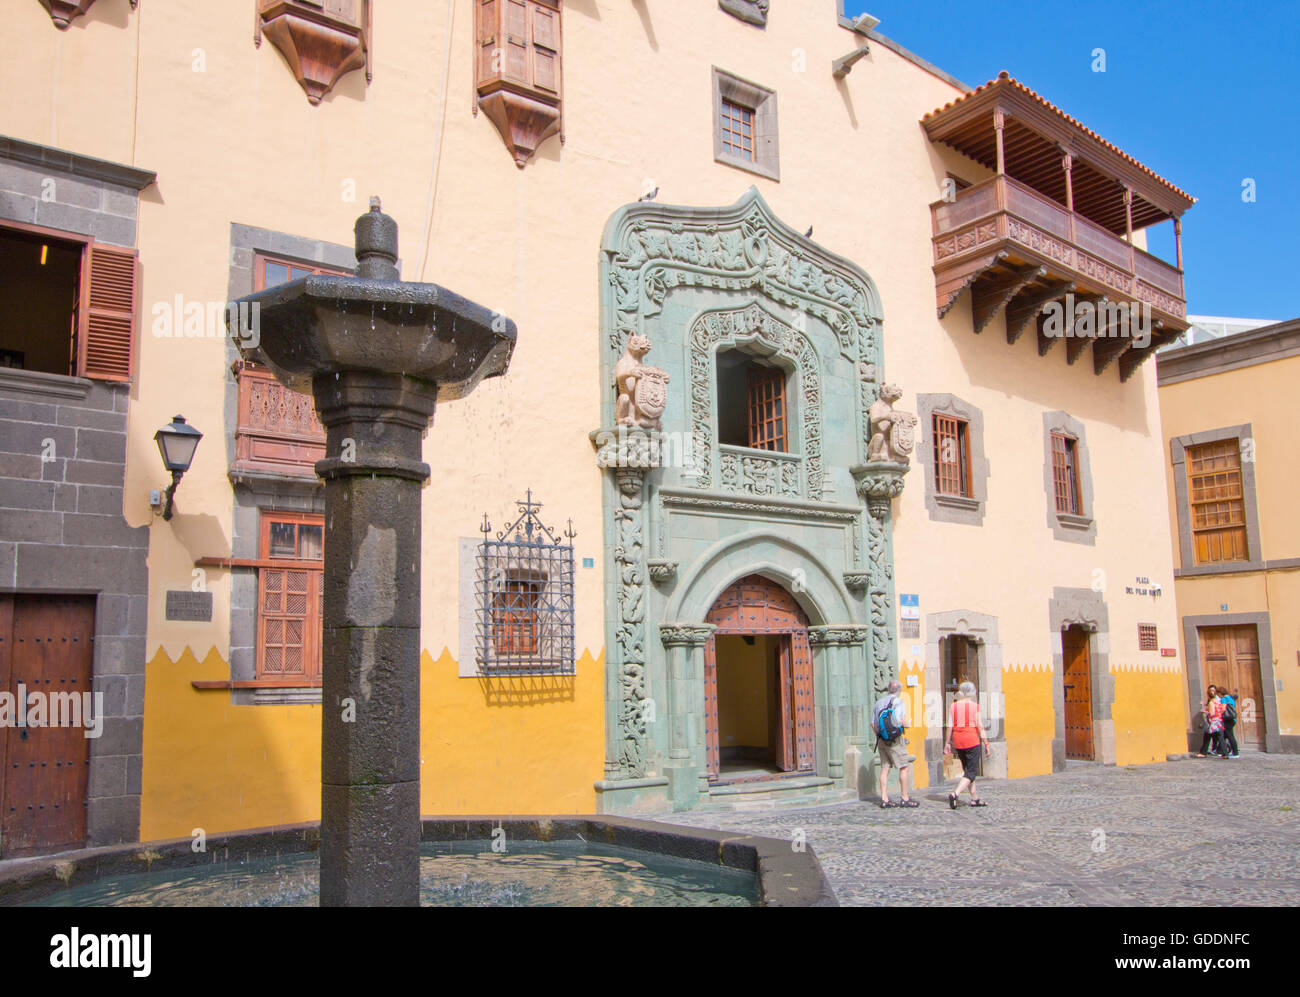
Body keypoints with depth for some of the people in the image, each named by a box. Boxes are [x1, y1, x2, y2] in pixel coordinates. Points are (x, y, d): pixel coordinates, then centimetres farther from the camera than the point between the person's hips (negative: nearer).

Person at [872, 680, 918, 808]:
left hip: (881, 739, 7)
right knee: (904, 767, 1)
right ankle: (905, 799, 1)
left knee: (885, 768, 6)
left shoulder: (879, 702, 13)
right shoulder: (898, 702, -8)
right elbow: (898, 722, -19)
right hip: (895, 740, -7)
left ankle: (884, 799, 4)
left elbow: (873, 723, 13)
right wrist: (905, 723, 1)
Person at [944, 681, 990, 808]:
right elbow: (980, 726, -8)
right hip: (972, 740, -5)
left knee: (967, 770, 17)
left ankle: (974, 799, 19)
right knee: (972, 772, -1)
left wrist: (947, 743, 9)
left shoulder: (953, 706, 5)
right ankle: (955, 794, -19)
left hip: (958, 740, 5)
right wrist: (986, 744, -4)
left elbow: (950, 726, 3)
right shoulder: (974, 706, -6)